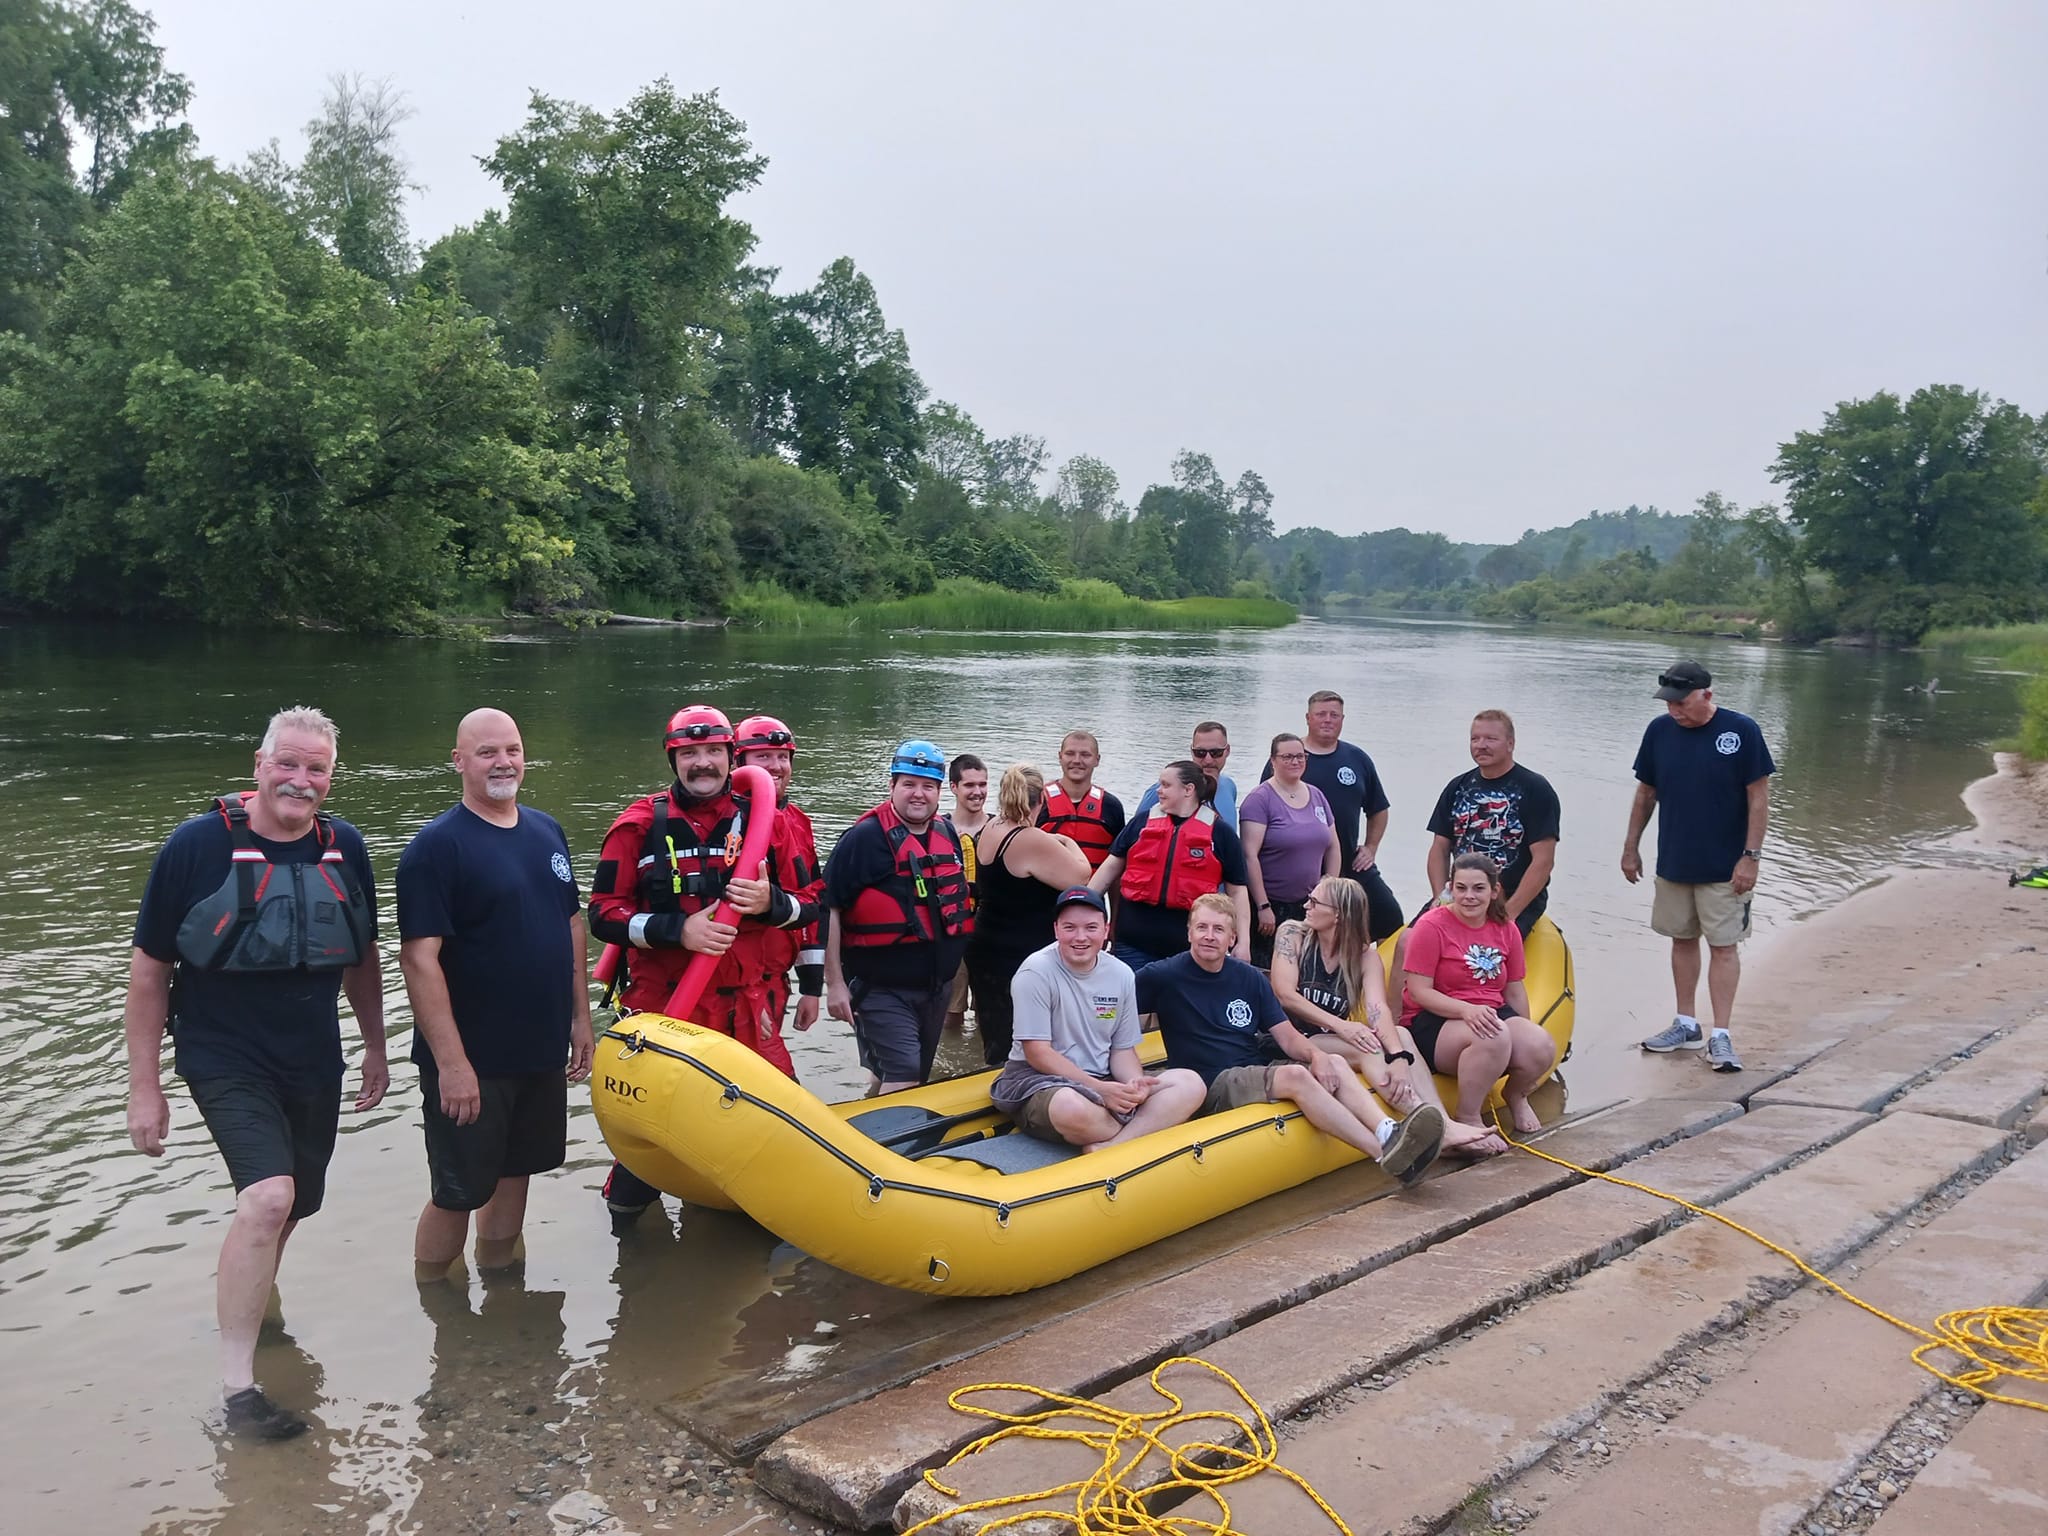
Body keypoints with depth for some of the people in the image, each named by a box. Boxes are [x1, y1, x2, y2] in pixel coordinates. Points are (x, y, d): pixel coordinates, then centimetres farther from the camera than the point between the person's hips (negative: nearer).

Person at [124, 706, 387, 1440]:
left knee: (291, 1209, 15)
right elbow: (148, 970, -7)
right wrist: (145, 1087, -7)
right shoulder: (197, 845, -13)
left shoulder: (343, 847, -1)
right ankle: (236, 1385, -11)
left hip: (314, 1062, 5)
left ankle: (249, 1303, 44)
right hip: (226, 1059, -5)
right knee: (268, 1198, -23)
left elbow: (362, 957, 12)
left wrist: (375, 1045, 14)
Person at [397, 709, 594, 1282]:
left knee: (514, 1174, 18)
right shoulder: (436, 845, -14)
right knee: (457, 1193, 3)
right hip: (471, 1062, -7)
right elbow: (418, 958, -19)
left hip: (542, 1051, 7)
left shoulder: (546, 831, 8)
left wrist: (579, 1017, 12)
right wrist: (451, 1062, -22)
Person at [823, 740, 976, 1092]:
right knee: (903, 1080, -13)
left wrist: (947, 975, 21)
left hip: (937, 987, 7)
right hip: (881, 989, -7)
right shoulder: (865, 837, -14)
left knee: (887, 1080, 19)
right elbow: (828, 908, -16)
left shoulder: (948, 835, 8)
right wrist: (835, 983, -17)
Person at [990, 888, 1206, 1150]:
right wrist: (1099, 1089, -22)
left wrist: (1135, 1083, -13)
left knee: (1191, 1084, -12)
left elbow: (1123, 1049, 10)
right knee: (1072, 1107, -42)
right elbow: (1038, 1053, -14)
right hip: (1037, 1079, -6)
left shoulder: (1121, 974, 6)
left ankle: (1108, 1148, -31)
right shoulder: (1036, 972, -11)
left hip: (1103, 1081, 6)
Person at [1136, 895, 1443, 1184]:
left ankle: (1389, 1132, -37)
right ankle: (1386, 1153, -37)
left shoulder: (1250, 978, 13)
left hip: (1260, 1069, 7)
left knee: (1335, 1063, -16)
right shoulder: (1163, 977, -3)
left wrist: (1315, 1054, -14)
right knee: (1296, 1076, -30)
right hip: (1214, 1086, -7)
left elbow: (1287, 1037, 8)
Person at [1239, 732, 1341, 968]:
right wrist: (1263, 906, -17)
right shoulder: (1260, 800, -8)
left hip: (1309, 904, 6)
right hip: (1271, 905, -6)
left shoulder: (1317, 796, 11)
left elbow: (1333, 847, 16)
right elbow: (1250, 856, -15)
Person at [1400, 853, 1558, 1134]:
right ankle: (1468, 1117, -15)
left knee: (1542, 1047, -24)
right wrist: (1467, 1010, -27)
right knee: (1494, 1038, -37)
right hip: (1433, 1023, -5)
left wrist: (1524, 1034, 15)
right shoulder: (1432, 926, -8)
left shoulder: (1506, 930, 10)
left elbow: (1515, 991, 17)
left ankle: (1515, 1095, 10)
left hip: (1493, 1015, 6)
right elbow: (1419, 991, -13)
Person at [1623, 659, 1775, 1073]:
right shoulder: (1659, 731, -1)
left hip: (1724, 867, -4)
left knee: (1723, 945, -1)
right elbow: (1646, 793, 9)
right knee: (1683, 940, 13)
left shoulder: (1741, 731, -12)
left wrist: (1751, 856, -13)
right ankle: (1686, 1025, 25)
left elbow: (1759, 797, -9)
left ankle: (1720, 1035, 4)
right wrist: (1631, 846, 9)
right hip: (1672, 863, 4)